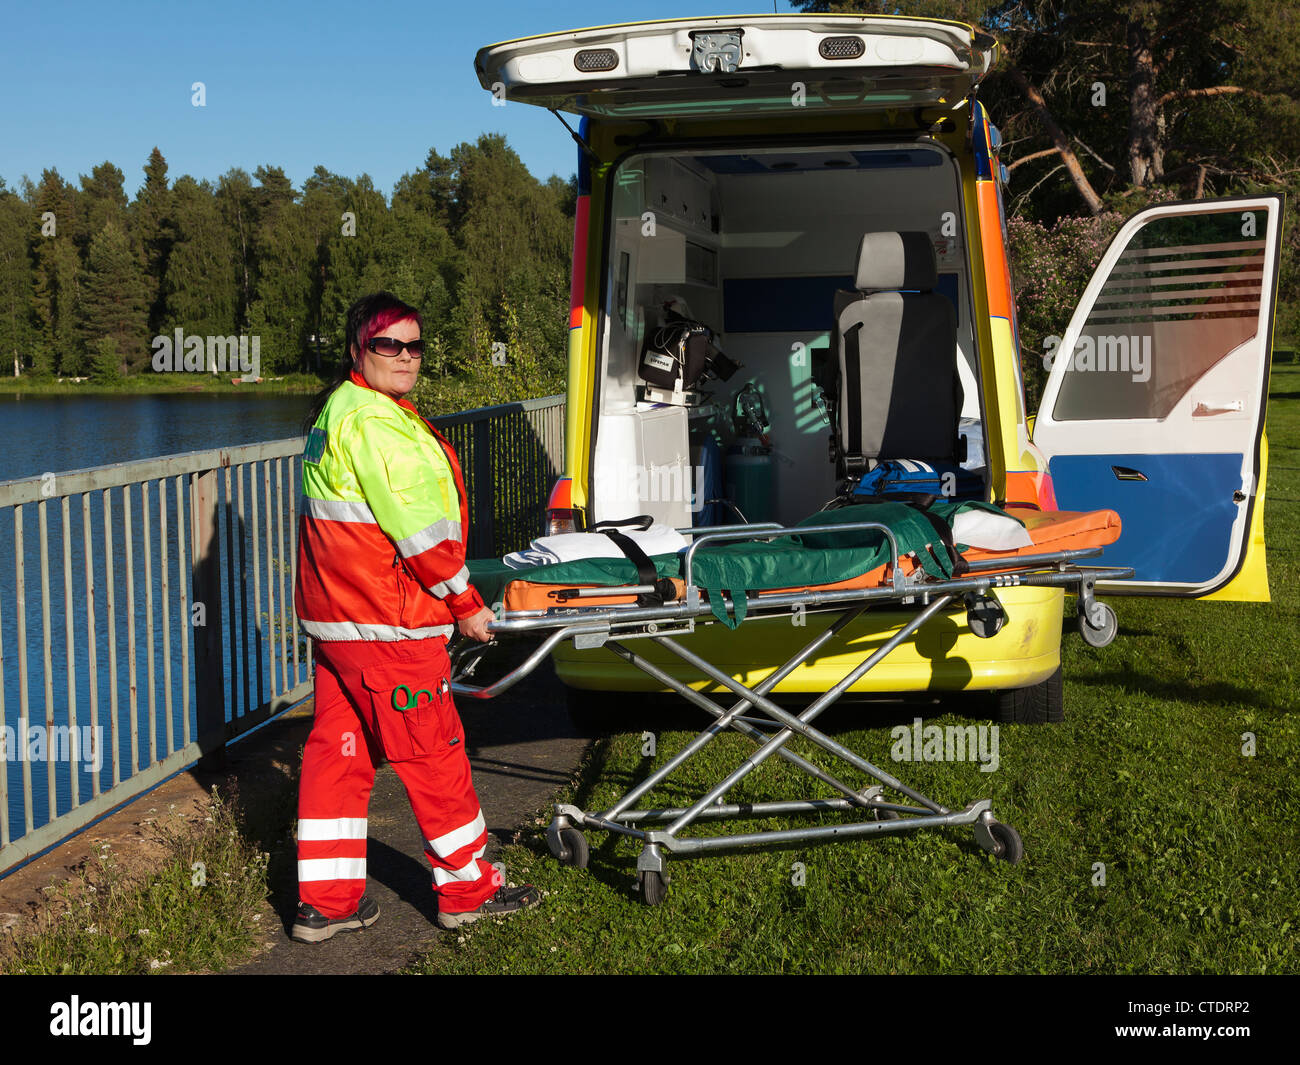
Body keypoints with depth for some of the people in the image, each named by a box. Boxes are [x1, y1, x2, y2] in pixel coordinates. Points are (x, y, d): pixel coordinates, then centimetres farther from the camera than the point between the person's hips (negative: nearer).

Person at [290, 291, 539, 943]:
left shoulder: (337, 412, 16)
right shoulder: (373, 420, -18)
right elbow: (418, 528, -19)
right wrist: (465, 603, -10)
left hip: (333, 616, 10)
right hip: (386, 622, -10)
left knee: (338, 749, 11)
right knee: (433, 753, 2)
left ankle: (325, 902, 17)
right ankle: (466, 889, 15)